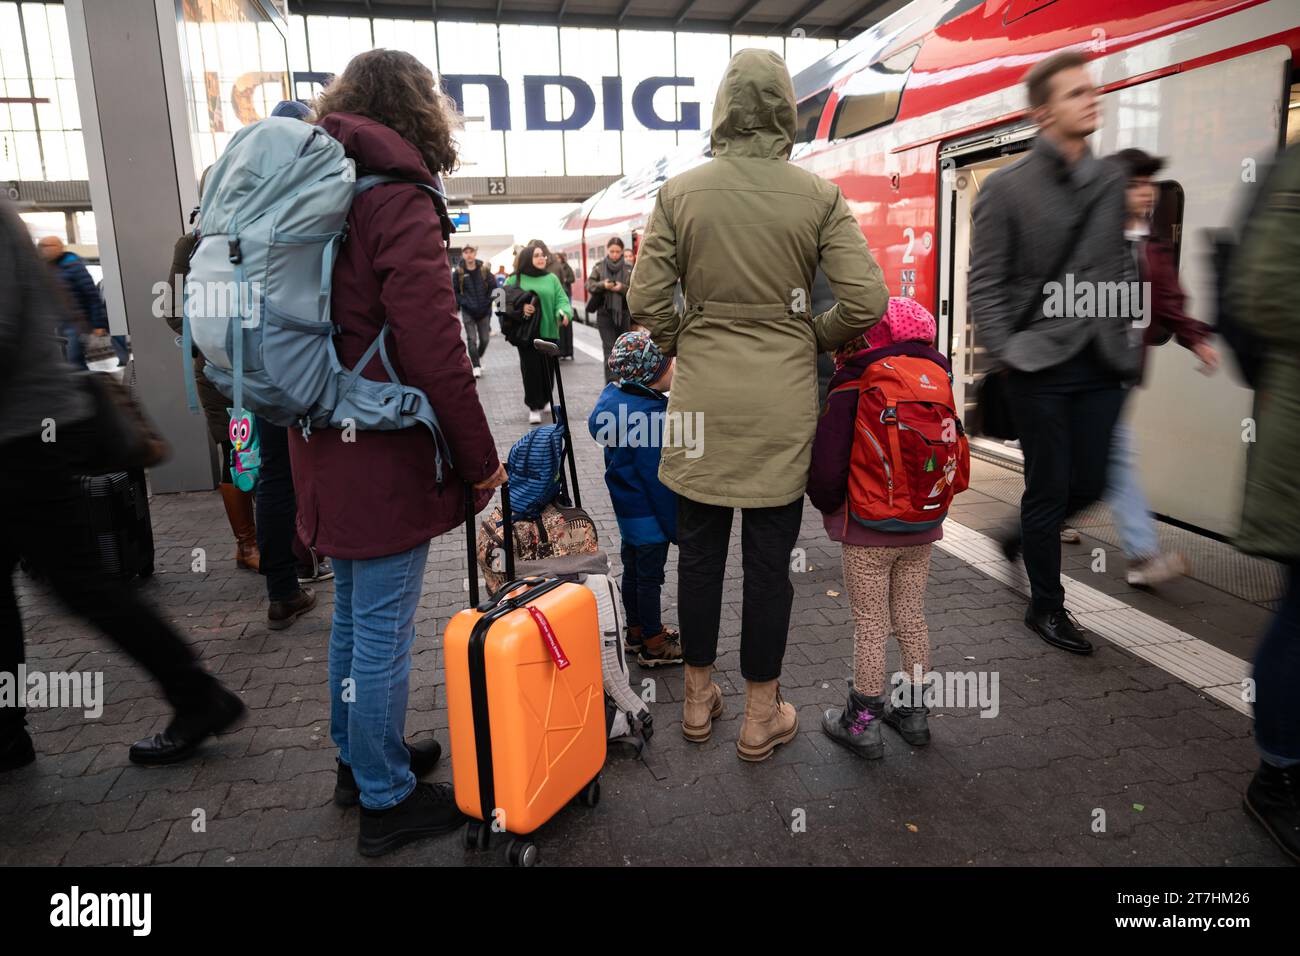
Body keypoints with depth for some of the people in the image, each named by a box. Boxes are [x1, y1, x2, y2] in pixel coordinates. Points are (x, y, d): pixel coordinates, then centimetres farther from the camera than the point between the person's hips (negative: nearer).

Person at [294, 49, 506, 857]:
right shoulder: (401, 205, -15)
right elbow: (435, 351, -21)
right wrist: (481, 458, -12)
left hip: (328, 449, 9)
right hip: (388, 458, -9)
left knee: (353, 614, 21)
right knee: (383, 632, 3)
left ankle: (358, 758, 39)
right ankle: (387, 800, 20)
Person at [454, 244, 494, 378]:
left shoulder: (484, 269, 0)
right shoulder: (459, 272, -4)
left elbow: (493, 287, 3)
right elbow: (455, 292, 0)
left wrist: (488, 302, -7)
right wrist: (465, 303, -12)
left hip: (484, 311, 2)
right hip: (468, 311, -2)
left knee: (484, 338, 7)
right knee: (472, 339, -4)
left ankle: (479, 357, 35)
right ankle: (476, 366, 7)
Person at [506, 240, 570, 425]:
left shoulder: (552, 278, 9)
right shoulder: (516, 279, 2)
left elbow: (561, 300, 5)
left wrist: (563, 313, -17)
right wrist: (519, 307, -20)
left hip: (549, 332, 3)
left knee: (548, 369, 9)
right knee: (531, 370, -4)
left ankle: (543, 401, 31)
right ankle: (534, 407, 5)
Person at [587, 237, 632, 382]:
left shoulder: (628, 268, 0)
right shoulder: (599, 266, 3)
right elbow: (589, 285, 0)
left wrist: (622, 288, -21)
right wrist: (602, 285, -18)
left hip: (623, 313, 1)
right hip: (604, 313, -1)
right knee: (609, 348, -8)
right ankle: (611, 384, -10)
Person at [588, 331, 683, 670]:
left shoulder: (613, 394, -2)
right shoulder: (650, 415, -29)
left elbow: (595, 426, 16)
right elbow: (657, 478, -25)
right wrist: (675, 526, -16)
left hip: (627, 507, 9)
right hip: (650, 514, -9)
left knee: (633, 568, 21)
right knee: (650, 575, 5)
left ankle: (637, 630, 38)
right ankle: (653, 645, 20)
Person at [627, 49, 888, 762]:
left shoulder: (680, 192, -2)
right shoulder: (818, 196, -3)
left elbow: (645, 299, -3)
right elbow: (867, 300, -6)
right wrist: (813, 339, 11)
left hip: (702, 397, 1)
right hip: (783, 400, -1)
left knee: (699, 549, 14)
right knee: (769, 557, 9)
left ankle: (698, 696, 30)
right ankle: (760, 716, 23)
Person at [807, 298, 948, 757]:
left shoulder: (849, 392, -16)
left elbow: (827, 466, -17)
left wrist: (827, 504, 2)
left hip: (867, 533, -5)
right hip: (922, 529, 5)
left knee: (869, 626, 5)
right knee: (911, 618, 17)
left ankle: (862, 723, 17)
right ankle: (912, 710, 31)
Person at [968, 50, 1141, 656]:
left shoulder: (1110, 181, 11)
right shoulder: (1007, 187, -4)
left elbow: (1121, 268, 16)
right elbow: (985, 282, -5)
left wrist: (1126, 338, 9)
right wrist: (1005, 355, -13)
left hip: (1101, 363, 5)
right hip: (1040, 364, -5)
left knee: (1090, 484, 7)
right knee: (1050, 487, 2)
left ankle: (1025, 536, 38)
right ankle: (1046, 607, 20)